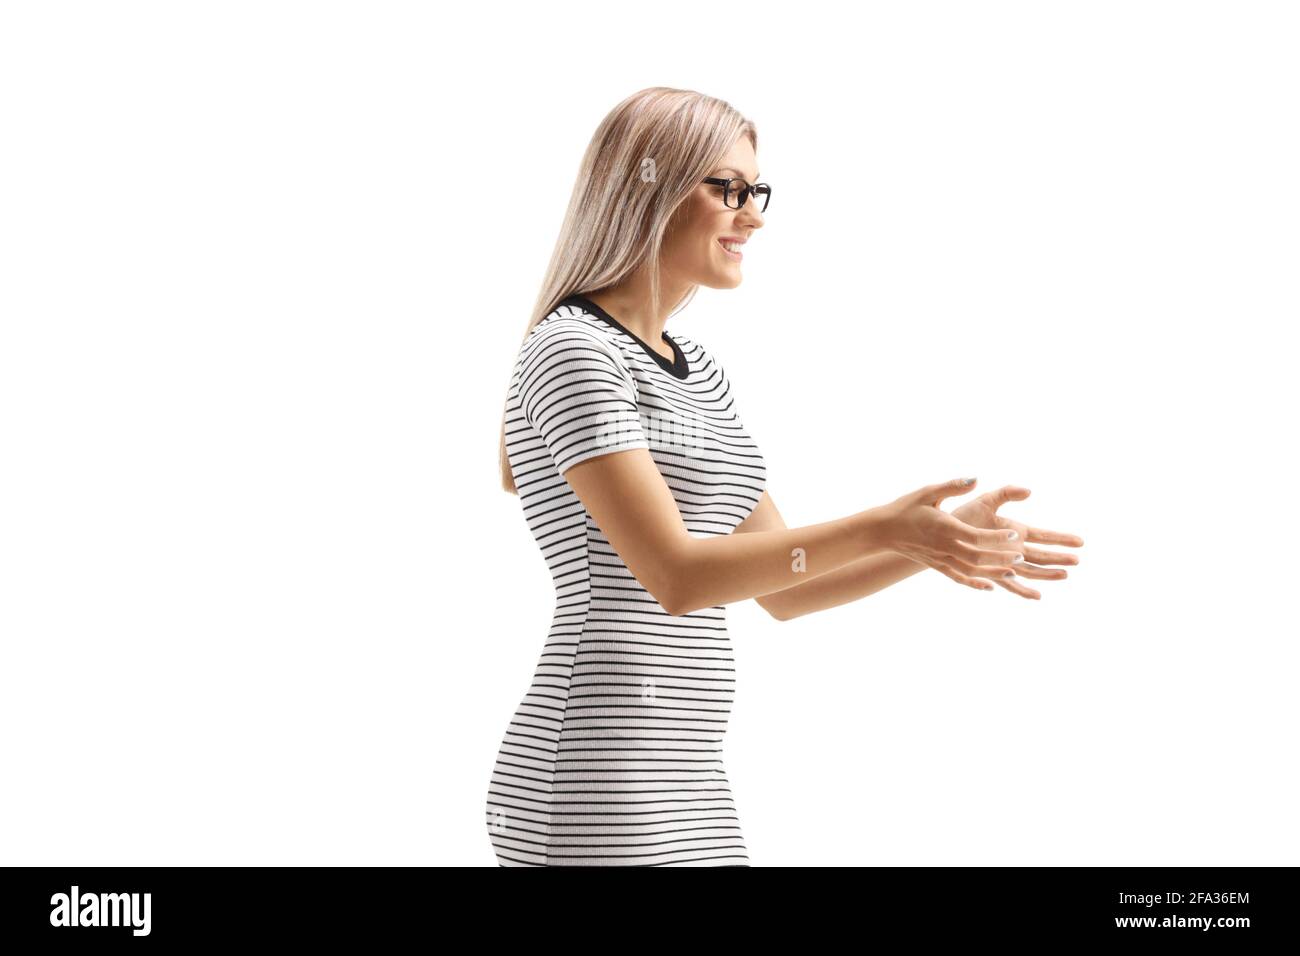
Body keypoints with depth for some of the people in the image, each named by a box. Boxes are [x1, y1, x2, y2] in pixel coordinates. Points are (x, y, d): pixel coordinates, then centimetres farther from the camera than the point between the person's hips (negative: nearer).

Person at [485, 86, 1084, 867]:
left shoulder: (699, 371, 17)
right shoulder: (573, 351, -10)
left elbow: (782, 588, 17)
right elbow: (674, 576, -19)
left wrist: (938, 545, 7)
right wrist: (877, 529, -23)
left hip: (687, 782, 9)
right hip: (600, 784, -9)